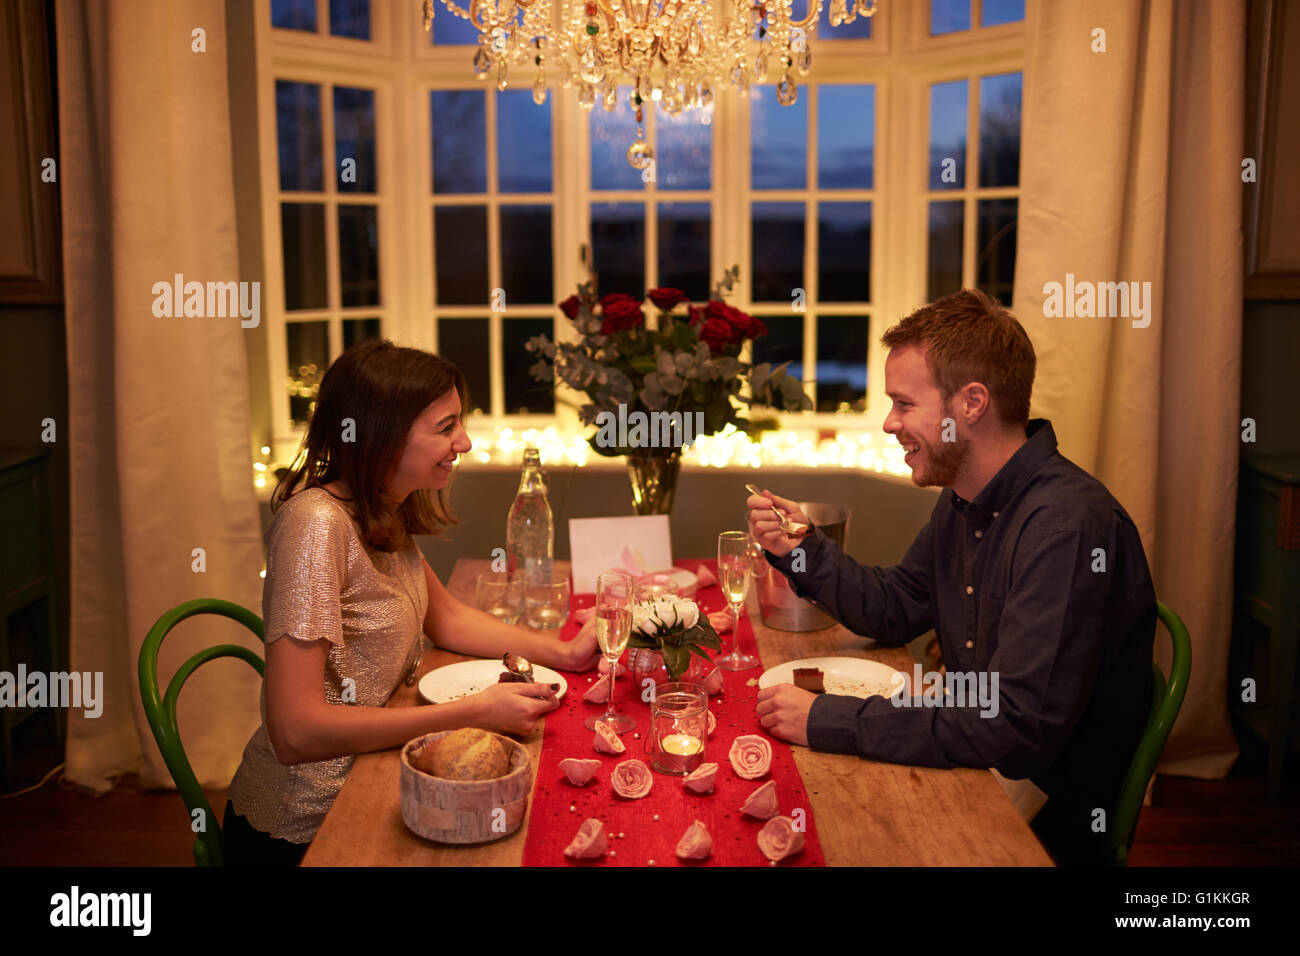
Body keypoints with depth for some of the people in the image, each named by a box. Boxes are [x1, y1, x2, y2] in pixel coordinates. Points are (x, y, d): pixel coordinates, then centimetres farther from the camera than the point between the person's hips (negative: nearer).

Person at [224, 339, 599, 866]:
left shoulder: (385, 514, 1)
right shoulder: (316, 523, -25)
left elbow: (446, 618, 15)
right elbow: (295, 733, -29)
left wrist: (564, 653, 1)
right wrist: (472, 712, -28)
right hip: (303, 830, -7)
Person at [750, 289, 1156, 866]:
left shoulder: (1067, 526, -28)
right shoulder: (963, 503, 4)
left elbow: (1016, 728, -32)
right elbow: (894, 612, 14)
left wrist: (827, 721, -29)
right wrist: (801, 550, -2)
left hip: (1052, 828, -8)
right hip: (972, 769, 8)